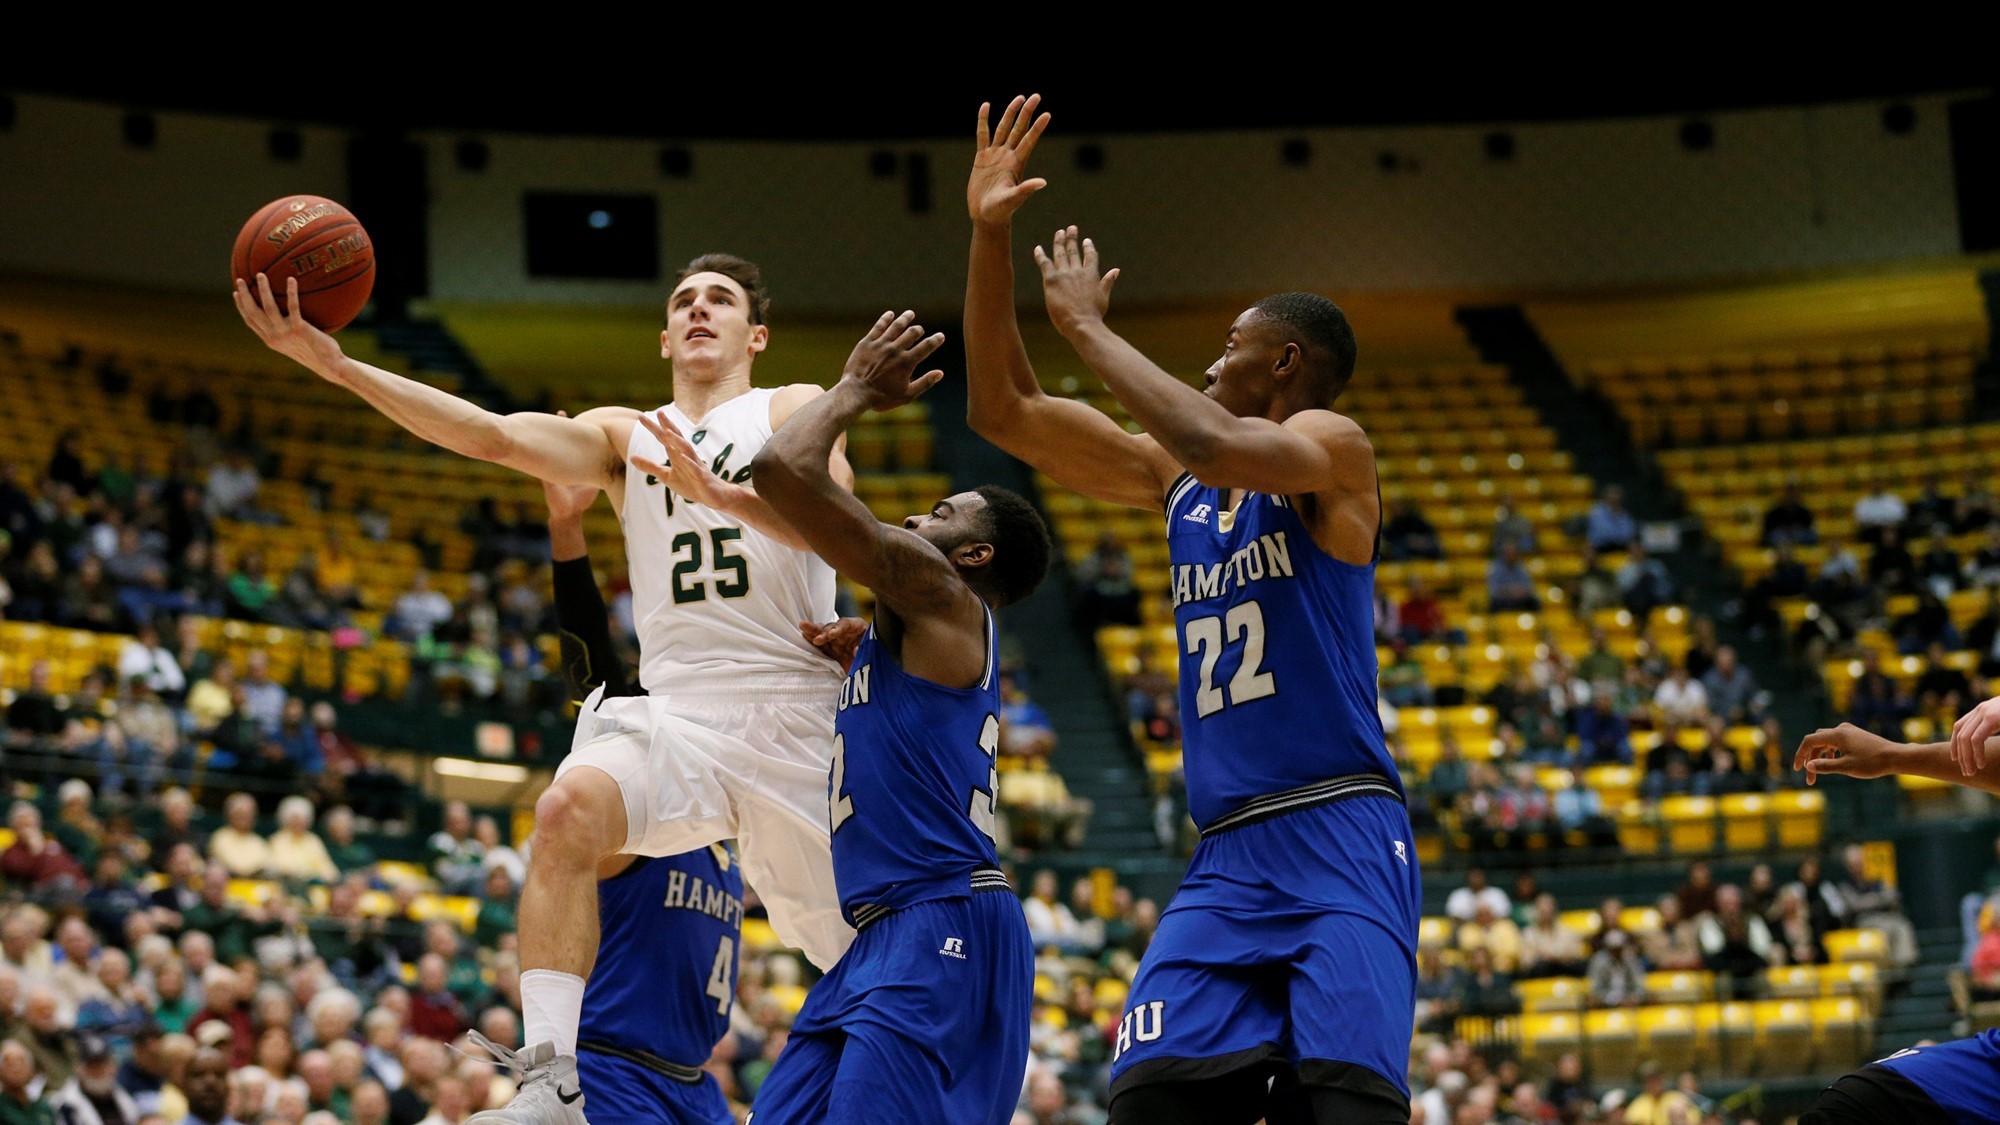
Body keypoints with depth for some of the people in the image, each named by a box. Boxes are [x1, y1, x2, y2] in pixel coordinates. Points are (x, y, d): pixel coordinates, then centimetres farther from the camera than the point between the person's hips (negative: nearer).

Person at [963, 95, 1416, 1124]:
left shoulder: (1333, 448, -1)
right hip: (1224, 859, 6)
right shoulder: (1170, 479, 19)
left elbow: (1215, 445, -23)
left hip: (1337, 844, -6)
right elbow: (1003, 411, 18)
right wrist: (989, 237, 9)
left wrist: (1089, 326, -10)